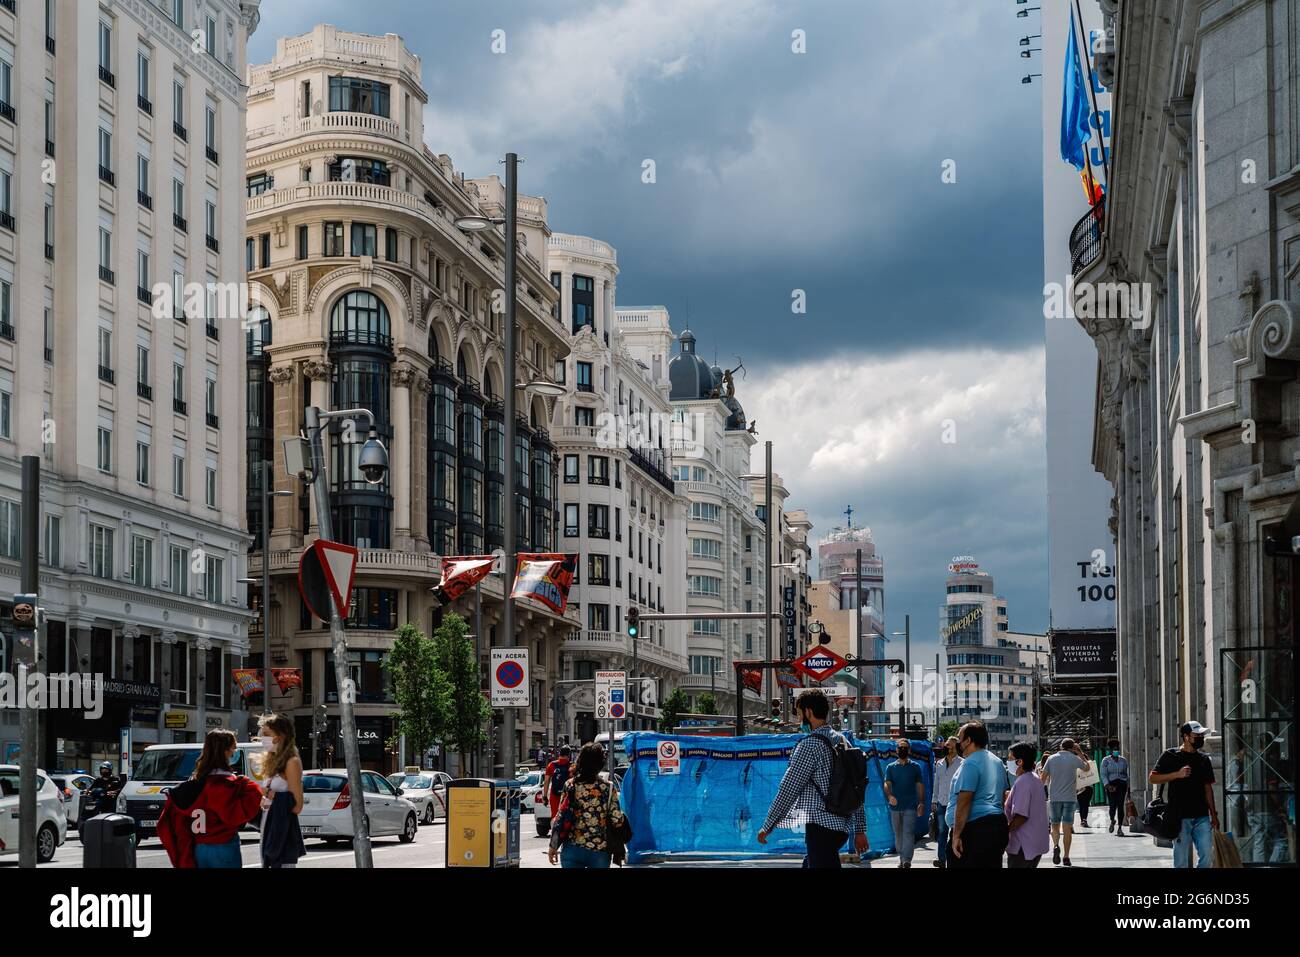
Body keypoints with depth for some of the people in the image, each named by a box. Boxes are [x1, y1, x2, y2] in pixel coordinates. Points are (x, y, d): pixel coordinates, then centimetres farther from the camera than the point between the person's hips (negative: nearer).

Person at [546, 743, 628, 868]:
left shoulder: (570, 785, -2)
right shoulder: (608, 788, -4)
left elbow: (561, 818, -3)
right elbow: (617, 821, -8)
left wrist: (553, 847, 3)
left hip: (572, 848, 0)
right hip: (600, 850, 0)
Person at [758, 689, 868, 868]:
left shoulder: (810, 745, -11)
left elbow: (788, 790, -12)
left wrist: (767, 826, -5)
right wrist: (860, 830, 18)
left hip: (822, 825, -9)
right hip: (843, 826, 9)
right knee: (808, 864, 20)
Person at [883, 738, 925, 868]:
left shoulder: (915, 767, 6)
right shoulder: (890, 767, 7)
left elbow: (920, 786, 7)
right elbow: (887, 784, -5)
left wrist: (921, 803, -2)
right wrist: (889, 796, -25)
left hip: (910, 806, -2)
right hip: (895, 807, 2)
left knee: (908, 833, -13)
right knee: (898, 835, 10)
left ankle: (906, 861, -22)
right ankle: (901, 859, 21)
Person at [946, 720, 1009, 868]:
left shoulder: (970, 764, -13)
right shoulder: (997, 762, 17)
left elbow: (964, 802, -18)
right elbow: (1003, 795, 25)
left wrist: (956, 835, -18)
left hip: (973, 828, -9)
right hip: (998, 824, 9)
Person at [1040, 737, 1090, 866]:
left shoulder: (1051, 759, 2)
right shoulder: (1075, 759, -3)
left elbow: (1043, 778, 1)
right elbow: (1087, 767, 16)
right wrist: (1080, 753, 17)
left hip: (1054, 797, 1)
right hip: (1070, 797, -1)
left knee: (1055, 826, 13)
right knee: (1067, 828, 2)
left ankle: (1056, 845, -15)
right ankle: (1066, 857, -1)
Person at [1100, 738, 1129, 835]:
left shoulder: (1123, 760, 13)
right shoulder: (1106, 760, 4)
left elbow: (1126, 774, 17)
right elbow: (1103, 775, -3)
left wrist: (1128, 789, 15)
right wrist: (1107, 785, -17)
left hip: (1122, 784, 2)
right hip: (1111, 784, -2)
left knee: (1120, 806, -6)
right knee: (1112, 805, -11)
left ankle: (1120, 828, -3)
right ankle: (1112, 821, 21)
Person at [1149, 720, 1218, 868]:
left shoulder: (1203, 760, 14)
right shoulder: (1171, 756, 0)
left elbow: (1208, 788, 18)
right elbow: (1152, 778, -5)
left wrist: (1213, 814, 13)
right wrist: (1177, 774, -15)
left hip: (1202, 816, 4)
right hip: (1180, 817, -4)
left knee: (1207, 856, -3)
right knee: (1181, 860, -1)